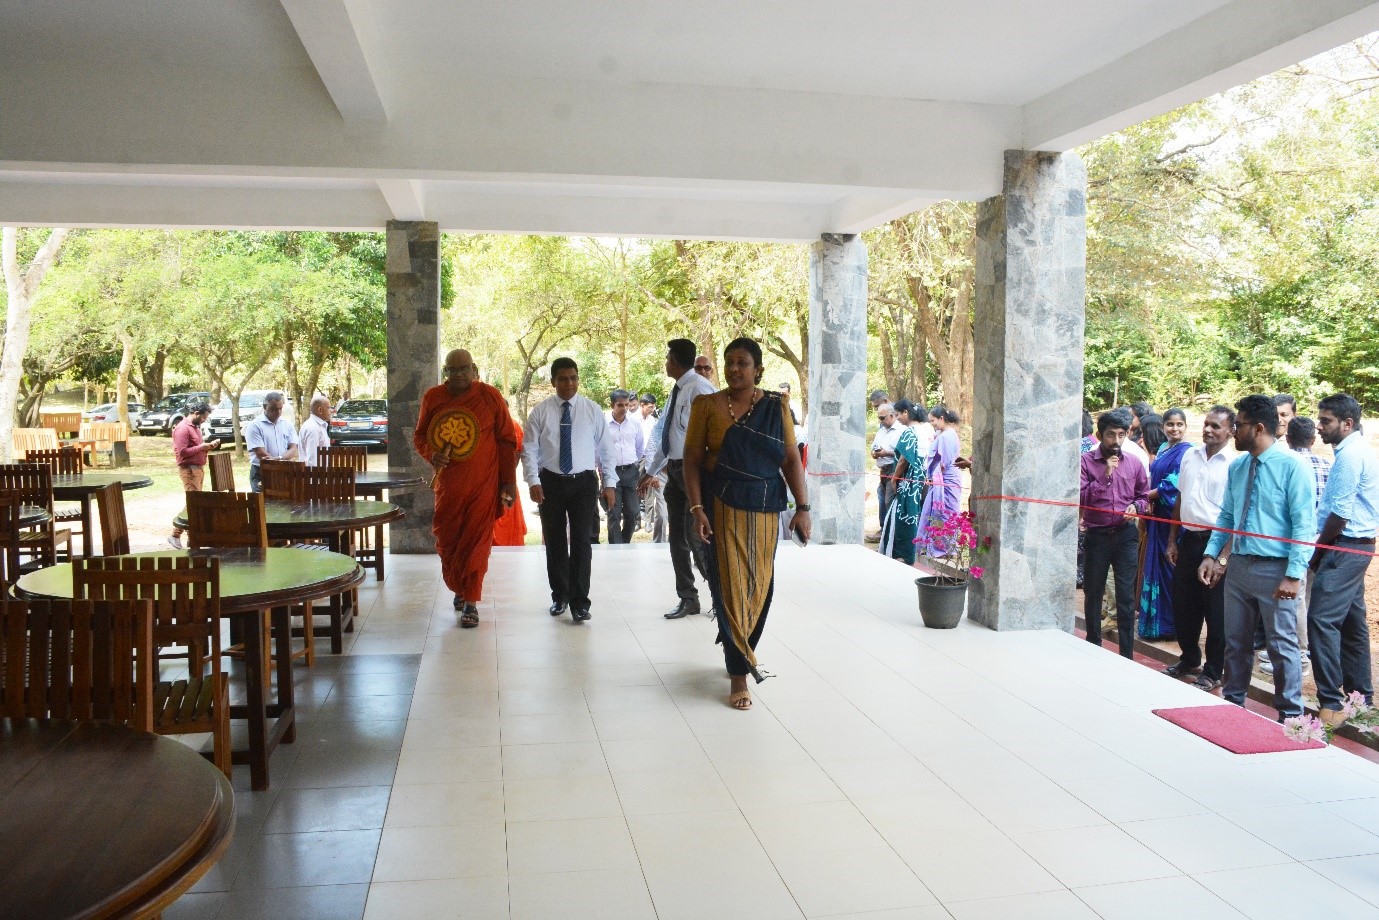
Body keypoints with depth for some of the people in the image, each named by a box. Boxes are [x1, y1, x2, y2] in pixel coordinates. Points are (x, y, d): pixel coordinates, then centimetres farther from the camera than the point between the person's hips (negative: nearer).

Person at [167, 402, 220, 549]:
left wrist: (209, 445, 8)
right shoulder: (183, 428, -14)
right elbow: (182, 452, -21)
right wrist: (201, 447, -18)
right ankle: (175, 535, -6)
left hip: (198, 468, 10)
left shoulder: (195, 426, 16)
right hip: (189, 469, -10)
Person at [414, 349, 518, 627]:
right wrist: (431, 454, -9)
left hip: (483, 484, -3)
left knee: (477, 542, -4)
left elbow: (507, 440, 1)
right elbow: (419, 435, 13)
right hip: (447, 484, 3)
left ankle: (470, 602, 4)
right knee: (446, 541, 10)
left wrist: (509, 481, -1)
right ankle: (458, 590, 33)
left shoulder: (490, 397, -3)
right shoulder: (432, 398, 4)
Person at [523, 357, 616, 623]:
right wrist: (533, 482, -12)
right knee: (555, 541, 11)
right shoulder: (541, 411, 0)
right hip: (551, 482, 1)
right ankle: (559, 596, 27)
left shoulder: (592, 410, 1)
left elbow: (605, 448, 4)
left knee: (582, 541, -5)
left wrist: (609, 483, 0)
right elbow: (529, 449, -1)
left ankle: (579, 601, 1)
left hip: (584, 482, -1)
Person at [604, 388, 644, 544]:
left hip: (631, 471, 3)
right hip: (611, 471, -3)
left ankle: (625, 543, 20)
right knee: (614, 513, -3)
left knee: (632, 512, 4)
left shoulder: (635, 423, 4)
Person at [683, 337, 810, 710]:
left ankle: (740, 651, 33)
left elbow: (791, 458, 0)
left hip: (765, 509, 2)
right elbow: (692, 458, -3)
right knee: (730, 585, -3)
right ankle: (738, 673, 4)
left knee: (759, 585, 10)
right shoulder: (708, 405, -1)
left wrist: (802, 507, -7)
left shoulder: (776, 406, 2)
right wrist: (697, 508, -13)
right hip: (723, 506, -2)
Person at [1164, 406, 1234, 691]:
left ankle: (1213, 673, 17)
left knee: (1216, 613, 4)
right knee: (1184, 607, 15)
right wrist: (1172, 540, 14)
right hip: (1188, 539, 6)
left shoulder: (1233, 463, -10)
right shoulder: (1190, 456, 8)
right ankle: (1189, 660, 33)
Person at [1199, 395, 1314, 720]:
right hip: (1238, 565, 6)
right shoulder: (1237, 467, 8)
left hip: (1275, 569, -6)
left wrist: (1294, 575, -19)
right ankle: (1233, 703, 30)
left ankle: (1290, 715, 17)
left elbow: (1304, 525, -14)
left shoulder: (1292, 467, -12)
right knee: (1236, 642, 15)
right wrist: (1211, 554, 5)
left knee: (1282, 646, 3)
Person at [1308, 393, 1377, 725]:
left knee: (1322, 620, -14)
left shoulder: (1350, 455, -15)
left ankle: (1332, 704, -14)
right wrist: (1323, 551, 13)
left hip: (1344, 548, -11)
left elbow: (1340, 513, -19)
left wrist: (1317, 553, -8)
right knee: (1352, 621, 16)